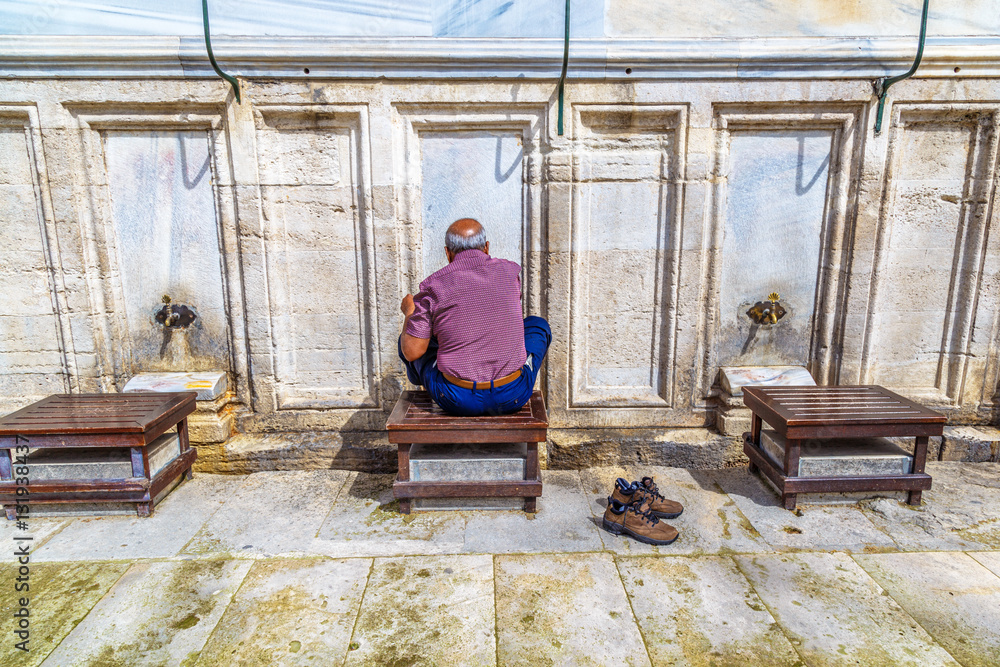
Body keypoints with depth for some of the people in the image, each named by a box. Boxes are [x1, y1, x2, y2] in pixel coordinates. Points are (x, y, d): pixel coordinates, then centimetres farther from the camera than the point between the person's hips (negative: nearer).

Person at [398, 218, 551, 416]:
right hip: (512, 397, 2)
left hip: (457, 402, -1)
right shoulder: (510, 271, 0)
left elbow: (412, 352, -5)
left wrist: (409, 313, 15)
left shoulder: (433, 285, -8)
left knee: (407, 339, 23)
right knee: (538, 325, 27)